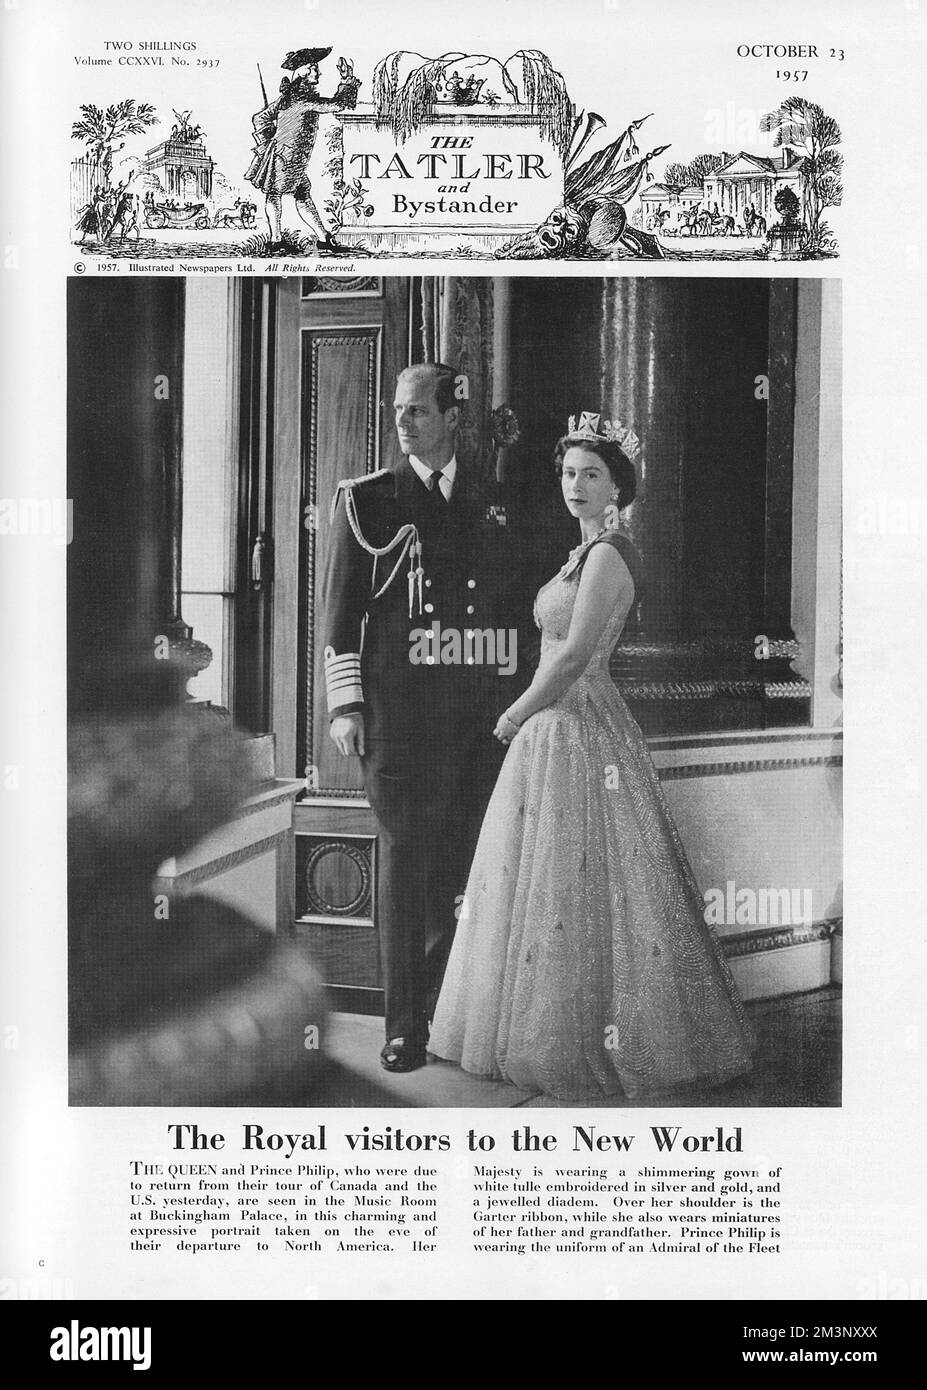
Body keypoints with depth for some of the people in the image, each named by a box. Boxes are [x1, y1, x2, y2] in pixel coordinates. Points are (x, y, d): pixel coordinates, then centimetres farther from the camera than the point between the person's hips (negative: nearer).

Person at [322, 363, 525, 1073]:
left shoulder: (491, 503, 15)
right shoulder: (366, 500, 6)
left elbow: (508, 602, 17)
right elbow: (340, 607, 3)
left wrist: (513, 700, 9)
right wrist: (346, 703, -5)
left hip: (479, 713, 3)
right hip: (397, 707, -3)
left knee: (464, 867, 5)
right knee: (404, 862, 0)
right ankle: (406, 1024, 8)